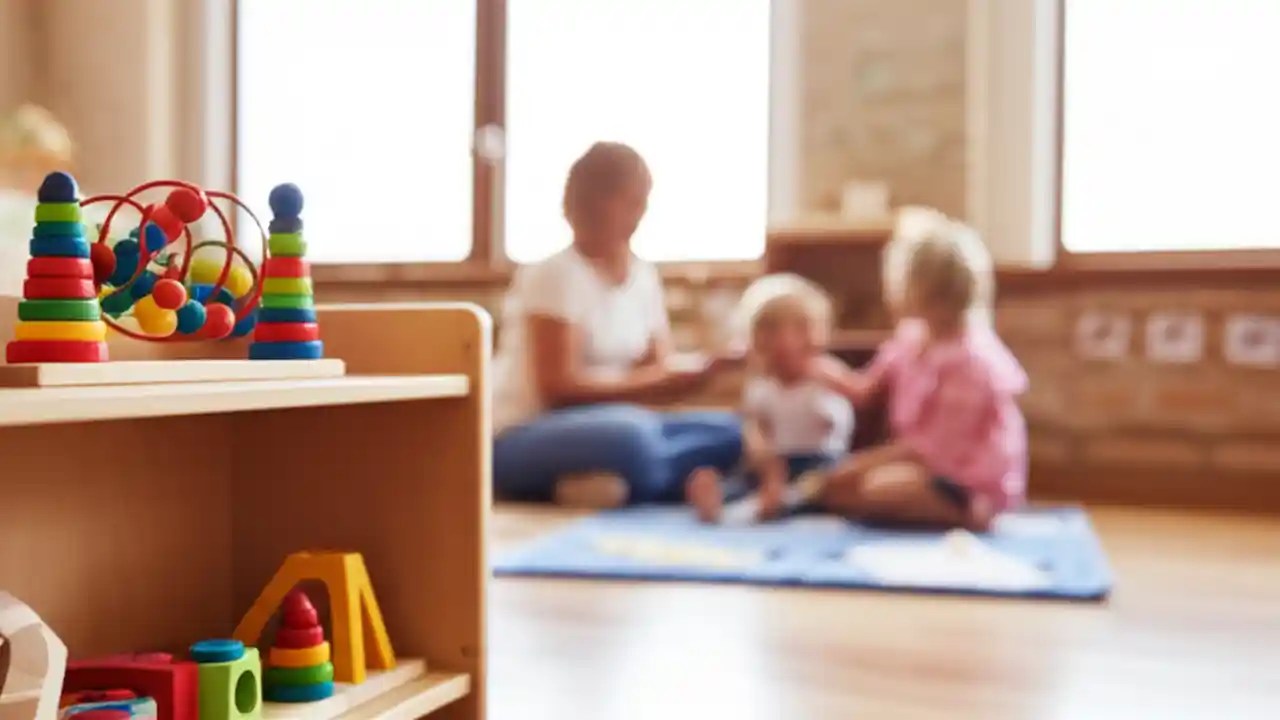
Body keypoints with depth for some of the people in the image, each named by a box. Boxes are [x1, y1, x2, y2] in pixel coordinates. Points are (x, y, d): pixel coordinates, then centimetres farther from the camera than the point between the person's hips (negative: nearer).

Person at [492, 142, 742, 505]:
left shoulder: (644, 276, 7)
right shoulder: (555, 274, -14)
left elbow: (660, 371, 5)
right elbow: (558, 389, -19)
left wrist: (697, 370, -18)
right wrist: (655, 384, -25)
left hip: (600, 427, 8)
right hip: (521, 439, -8)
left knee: (727, 432, -9)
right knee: (631, 435, -39)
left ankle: (605, 482, -18)